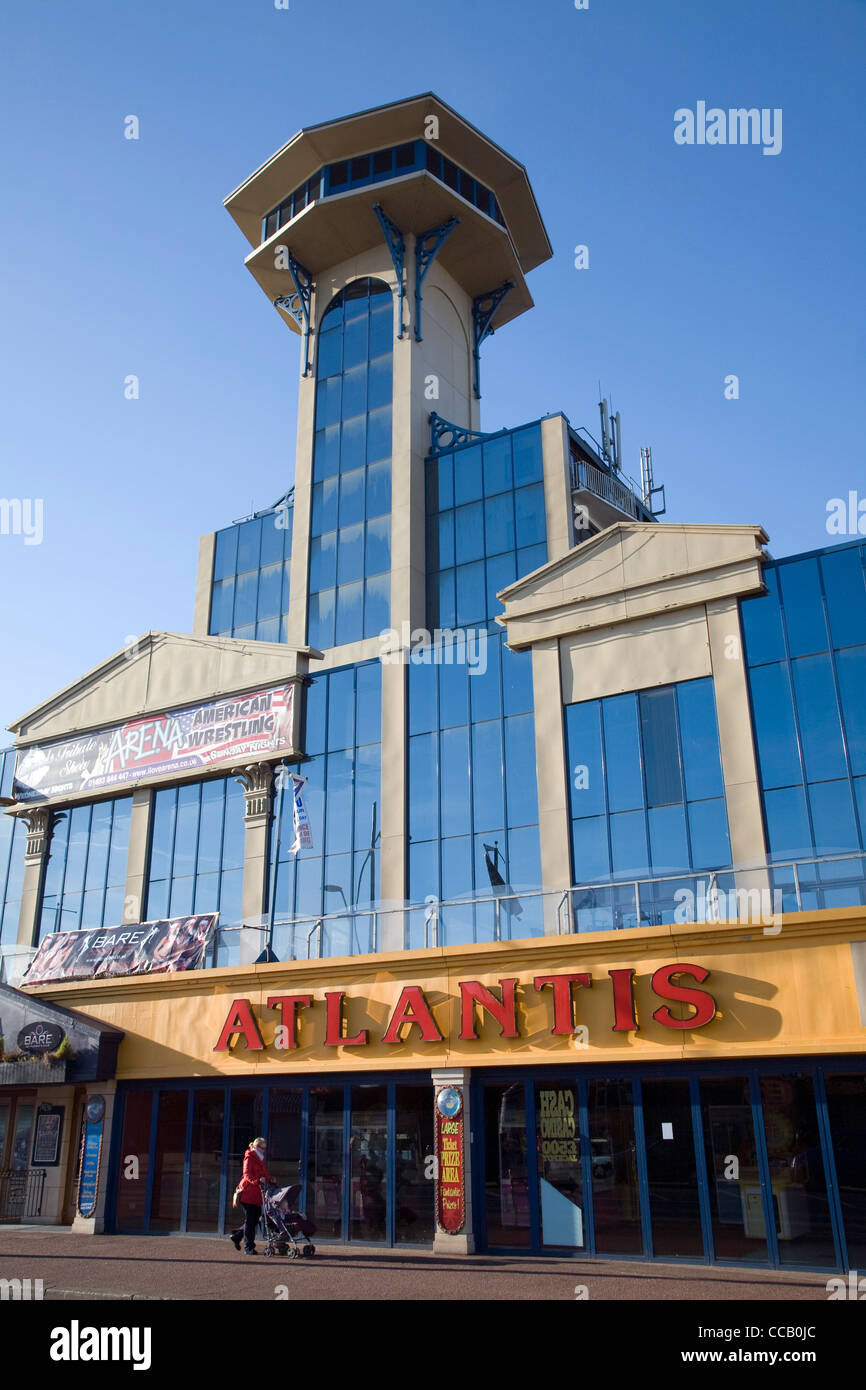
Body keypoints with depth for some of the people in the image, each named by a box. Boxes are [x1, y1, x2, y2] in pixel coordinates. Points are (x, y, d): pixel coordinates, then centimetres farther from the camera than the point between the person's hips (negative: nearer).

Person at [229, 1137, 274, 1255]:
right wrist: (257, 1180, -35)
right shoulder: (249, 1158, -6)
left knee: (255, 1218, 8)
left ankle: (236, 1236, 25)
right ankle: (248, 1247, 0)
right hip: (248, 1192, -8)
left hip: (256, 1194, 8)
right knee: (250, 1220, -6)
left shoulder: (260, 1159, 21)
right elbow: (247, 1174, -18)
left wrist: (270, 1179, 0)